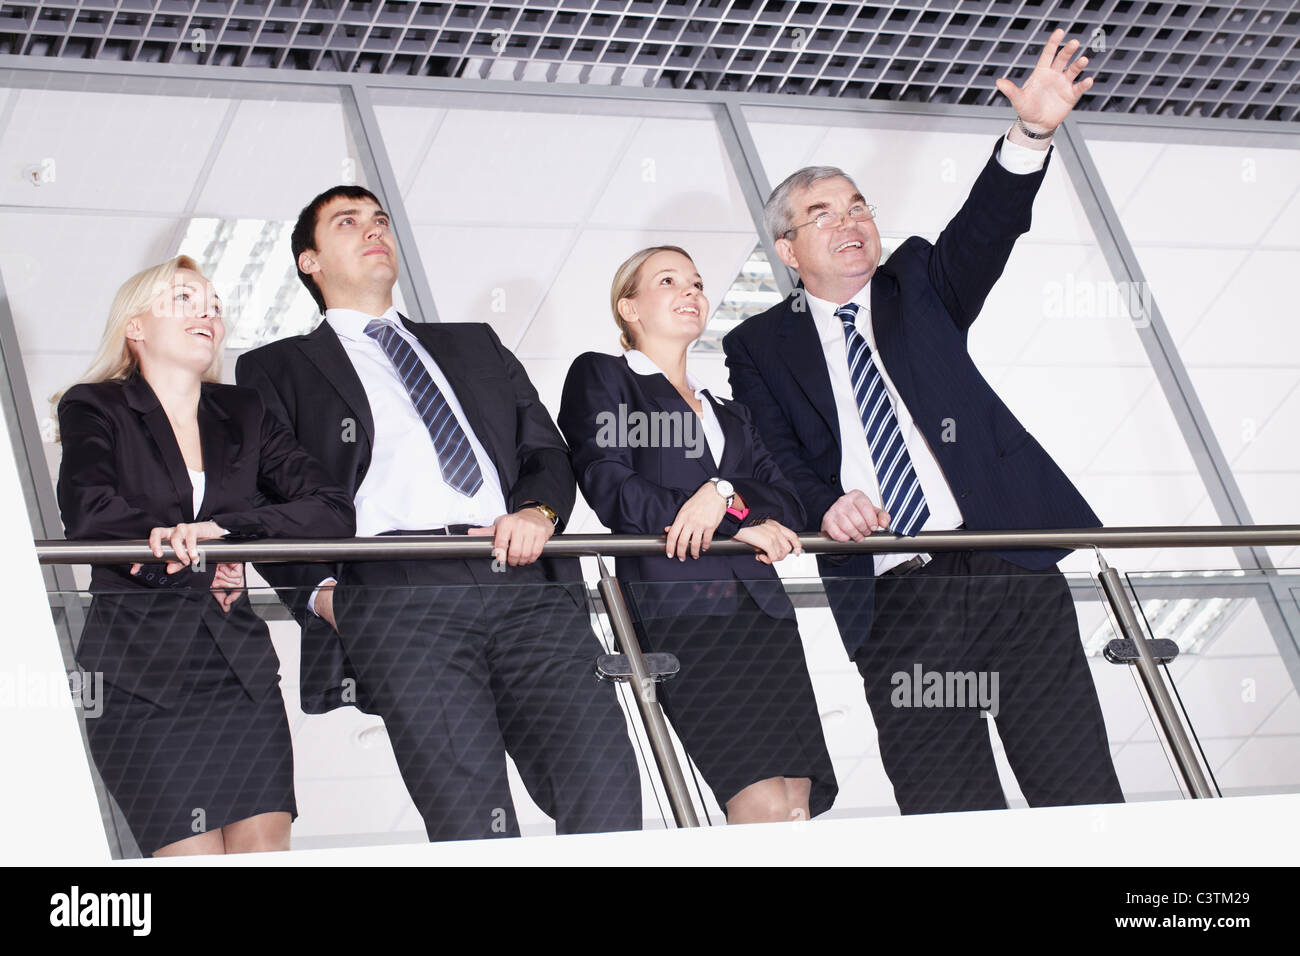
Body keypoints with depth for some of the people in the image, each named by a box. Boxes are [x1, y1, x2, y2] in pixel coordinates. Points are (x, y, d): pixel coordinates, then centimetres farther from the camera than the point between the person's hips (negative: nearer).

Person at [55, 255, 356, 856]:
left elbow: (332, 512, 2)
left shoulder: (243, 415, 16)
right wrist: (191, 547, -13)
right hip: (139, 675, -4)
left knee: (265, 851, -9)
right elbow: (87, 512, -15)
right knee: (195, 857, -13)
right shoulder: (95, 409, 6)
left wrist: (225, 529, -12)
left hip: (241, 666, 4)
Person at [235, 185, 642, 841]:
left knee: (608, 796, -16)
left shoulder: (475, 346, 34)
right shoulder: (278, 370, 22)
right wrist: (319, 592, -5)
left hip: (526, 586, 3)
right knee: (473, 827, -20)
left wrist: (538, 512, 2)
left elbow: (547, 450, 25)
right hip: (395, 595, -3)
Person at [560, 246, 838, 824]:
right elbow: (609, 487, -2)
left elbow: (784, 500, 16)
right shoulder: (599, 377, 14)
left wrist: (724, 493, -7)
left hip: (760, 604, 6)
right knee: (767, 806, -21)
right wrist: (739, 523, -3)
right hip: (678, 605, -6)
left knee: (799, 798, -9)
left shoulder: (728, 413, 31)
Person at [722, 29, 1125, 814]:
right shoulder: (759, 346, 13)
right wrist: (823, 506, -18)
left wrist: (1033, 134, -17)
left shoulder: (918, 285, 18)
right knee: (949, 818, -5)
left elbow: (984, 229, 0)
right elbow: (772, 459, 3)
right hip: (895, 598, -1)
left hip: (1009, 565, 1)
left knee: (1082, 793, -4)